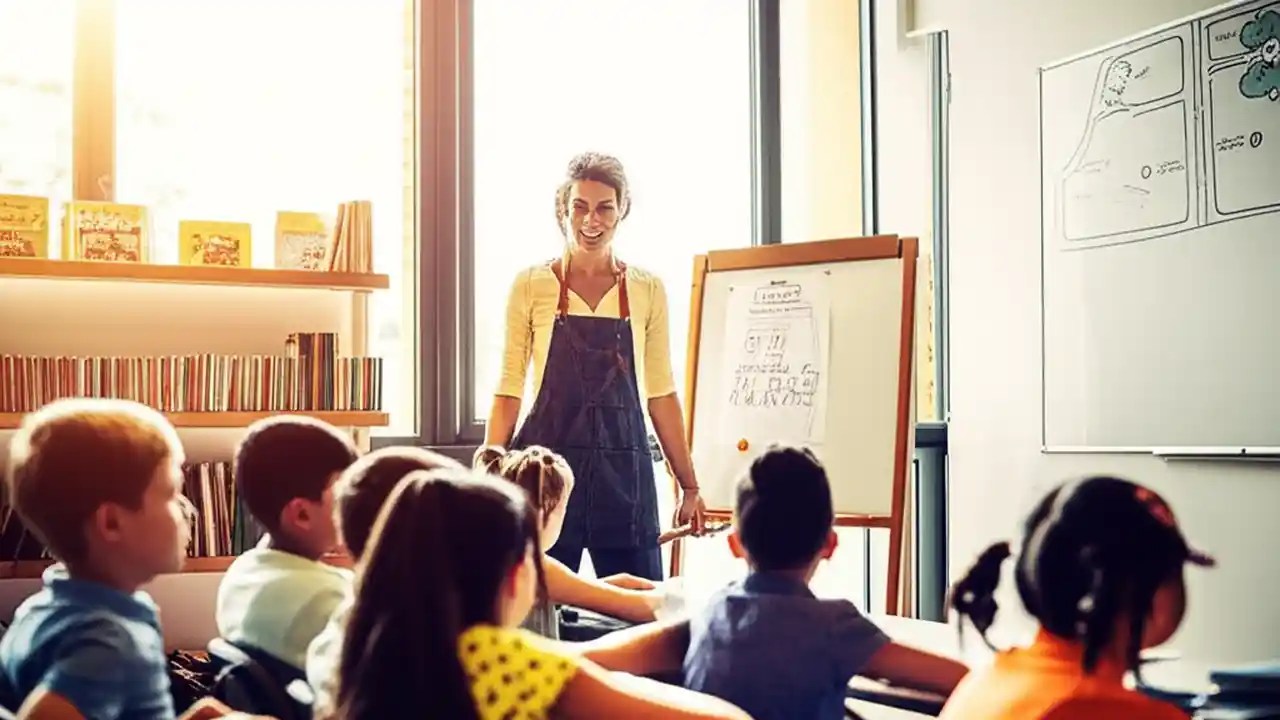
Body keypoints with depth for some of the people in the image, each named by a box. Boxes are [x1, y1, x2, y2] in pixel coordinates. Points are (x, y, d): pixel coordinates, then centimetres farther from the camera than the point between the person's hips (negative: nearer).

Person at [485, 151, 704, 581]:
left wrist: (689, 485, 7)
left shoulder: (648, 291, 6)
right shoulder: (531, 286, 2)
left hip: (624, 470, 2)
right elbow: (508, 390, 3)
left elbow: (661, 394, 9)